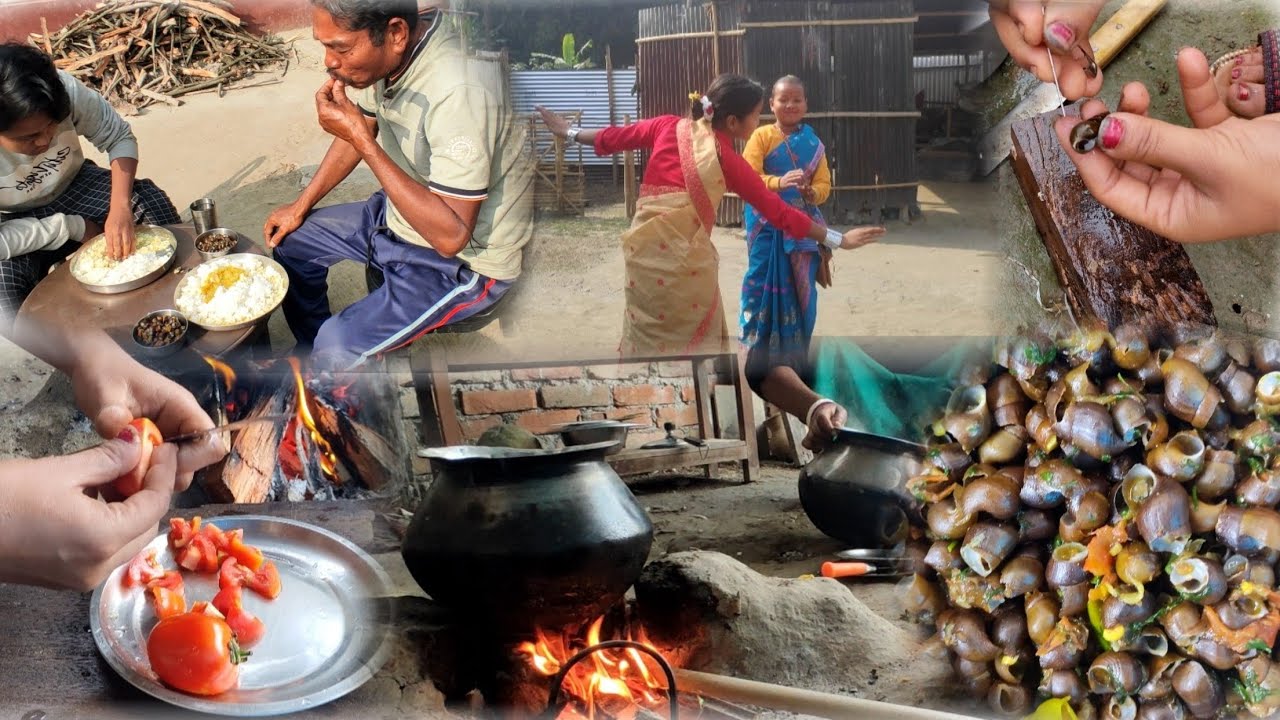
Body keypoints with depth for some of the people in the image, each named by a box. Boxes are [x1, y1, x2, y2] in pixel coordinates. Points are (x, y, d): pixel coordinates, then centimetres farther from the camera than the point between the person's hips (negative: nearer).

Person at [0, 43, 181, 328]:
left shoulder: (66, 90, -28)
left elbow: (120, 137, -14)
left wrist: (120, 207, -28)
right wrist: (72, 228, -25)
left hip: (73, 186, 3)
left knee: (151, 200, -22)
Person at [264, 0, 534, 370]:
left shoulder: (458, 92, -36)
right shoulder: (386, 52, -10)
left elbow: (451, 234, -34)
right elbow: (362, 128, 12)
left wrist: (363, 142, -33)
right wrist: (301, 206, 13)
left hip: (465, 260, -8)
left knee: (339, 348, -20)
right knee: (290, 240, 14)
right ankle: (310, 355, 36)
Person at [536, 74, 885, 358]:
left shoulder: (669, 126, 4)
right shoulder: (730, 161, -3)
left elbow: (614, 138, 16)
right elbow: (778, 212, 0)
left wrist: (569, 132, 34)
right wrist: (837, 239, 5)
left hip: (645, 251, 4)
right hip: (685, 260, -4)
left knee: (648, 337, 18)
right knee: (697, 342, 13)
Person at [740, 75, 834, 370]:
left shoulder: (813, 143, 5)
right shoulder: (761, 136, -4)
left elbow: (824, 184, 1)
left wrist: (812, 193, -23)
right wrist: (778, 182, -31)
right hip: (766, 225, -3)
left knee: (799, 289, 6)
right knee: (764, 285, -2)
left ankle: (794, 351, 19)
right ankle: (758, 346, 11)